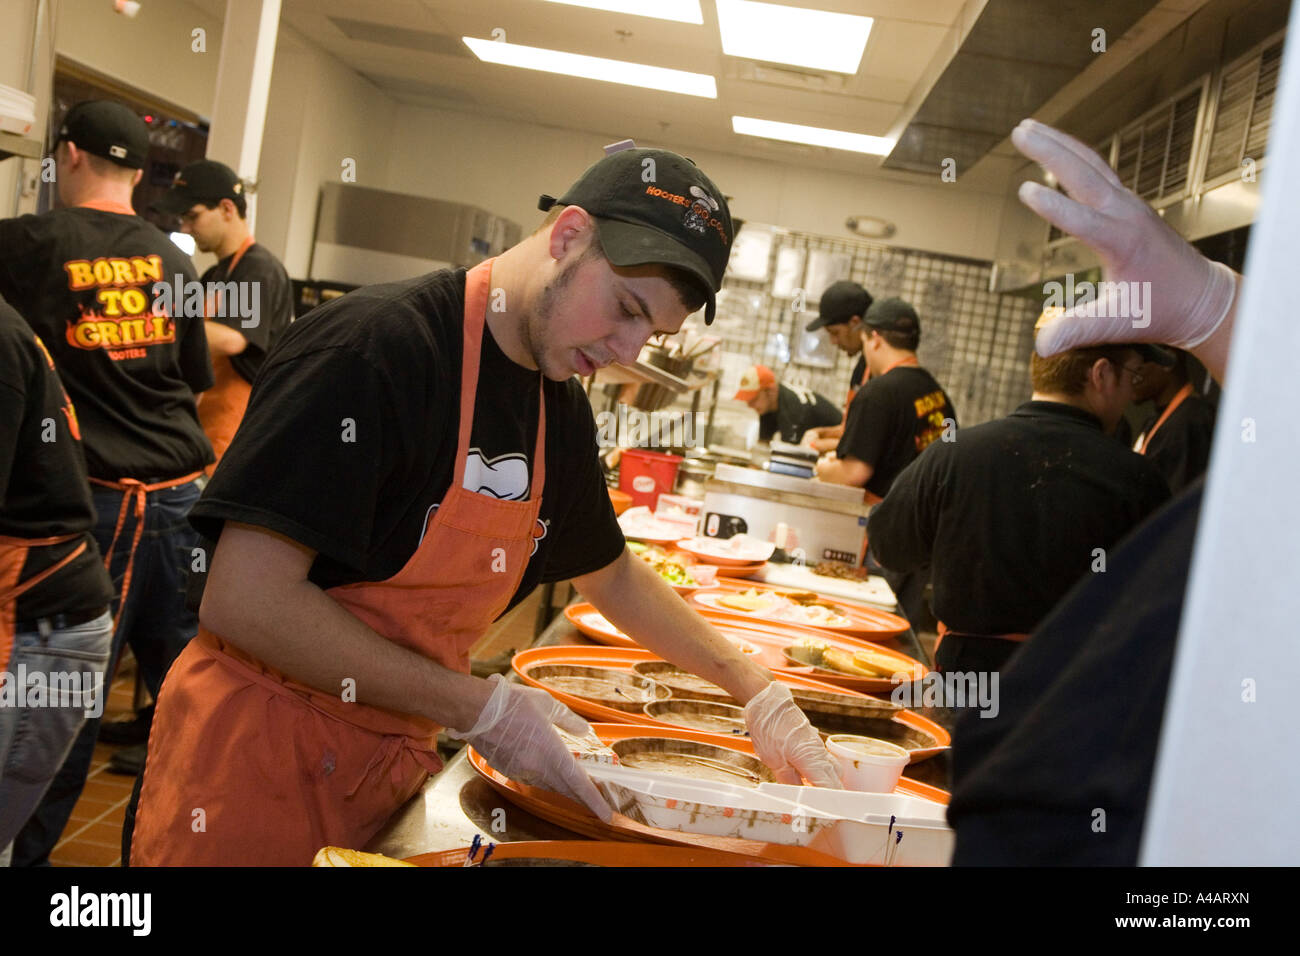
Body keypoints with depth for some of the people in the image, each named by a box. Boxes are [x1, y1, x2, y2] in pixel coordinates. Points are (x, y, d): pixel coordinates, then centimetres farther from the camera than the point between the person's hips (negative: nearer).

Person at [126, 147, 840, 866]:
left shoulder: (562, 409, 4)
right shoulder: (375, 344, -22)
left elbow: (612, 575, 20)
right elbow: (244, 599, -26)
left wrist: (758, 693, 12)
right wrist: (479, 708, -22)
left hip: (395, 767, 7)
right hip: (258, 762, -7)